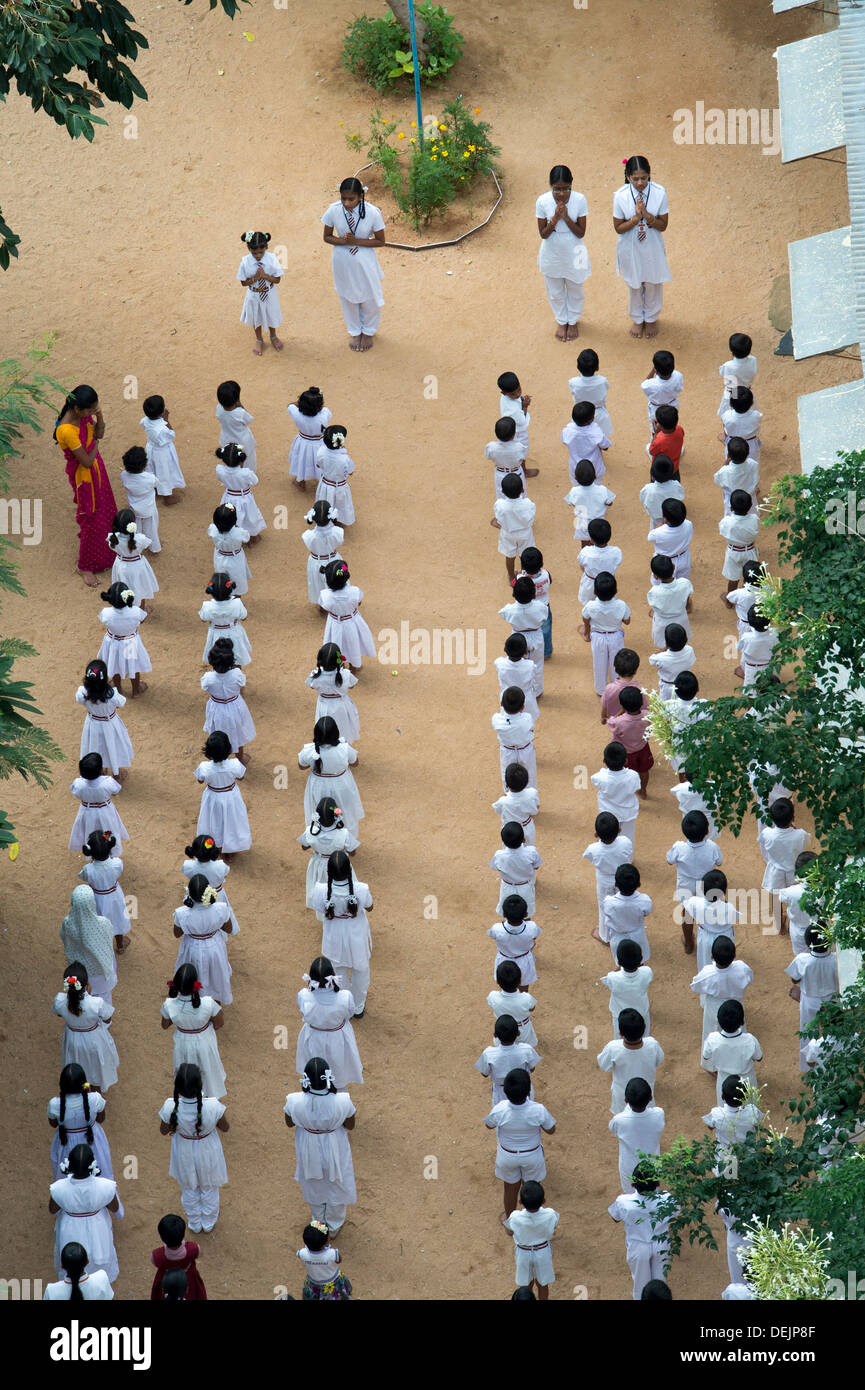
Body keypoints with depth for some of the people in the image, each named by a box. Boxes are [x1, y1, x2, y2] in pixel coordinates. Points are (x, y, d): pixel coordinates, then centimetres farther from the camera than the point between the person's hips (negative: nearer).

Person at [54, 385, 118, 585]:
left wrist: (99, 415, -18)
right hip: (84, 476, -8)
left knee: (104, 509, 30)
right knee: (91, 519, 8)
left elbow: (99, 433, 1)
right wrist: (95, 445, -13)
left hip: (95, 469, 8)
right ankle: (85, 566, 27)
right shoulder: (67, 431, -38)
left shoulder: (83, 415, -14)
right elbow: (86, 461, -31)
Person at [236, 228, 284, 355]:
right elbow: (244, 282, -15)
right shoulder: (245, 261, -24)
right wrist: (255, 277, -31)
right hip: (254, 296, 0)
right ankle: (259, 340, 51)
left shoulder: (271, 259, -24)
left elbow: (277, 280, -17)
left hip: (269, 295, 0)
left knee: (271, 315, 25)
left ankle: (273, 337, 55)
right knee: (256, 317, 24)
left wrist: (264, 275, -33)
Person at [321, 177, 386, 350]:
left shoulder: (372, 213, -24)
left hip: (364, 261, -2)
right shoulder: (334, 211, -19)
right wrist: (343, 241, -24)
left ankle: (368, 332, 45)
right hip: (342, 260, 2)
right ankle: (354, 332, 47)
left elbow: (380, 241, -13)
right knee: (348, 297, 22)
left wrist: (356, 241, -25)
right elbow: (327, 237, -5)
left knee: (370, 298, 17)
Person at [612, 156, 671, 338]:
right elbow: (618, 228, -13)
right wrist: (636, 218, -29)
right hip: (630, 248, 0)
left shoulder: (659, 193, -21)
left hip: (653, 247, 0)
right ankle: (637, 319, 47)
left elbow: (663, 226, -13)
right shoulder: (620, 196, -22)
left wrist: (647, 215, -31)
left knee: (653, 284, 21)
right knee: (634, 284, 21)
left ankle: (651, 319, 47)